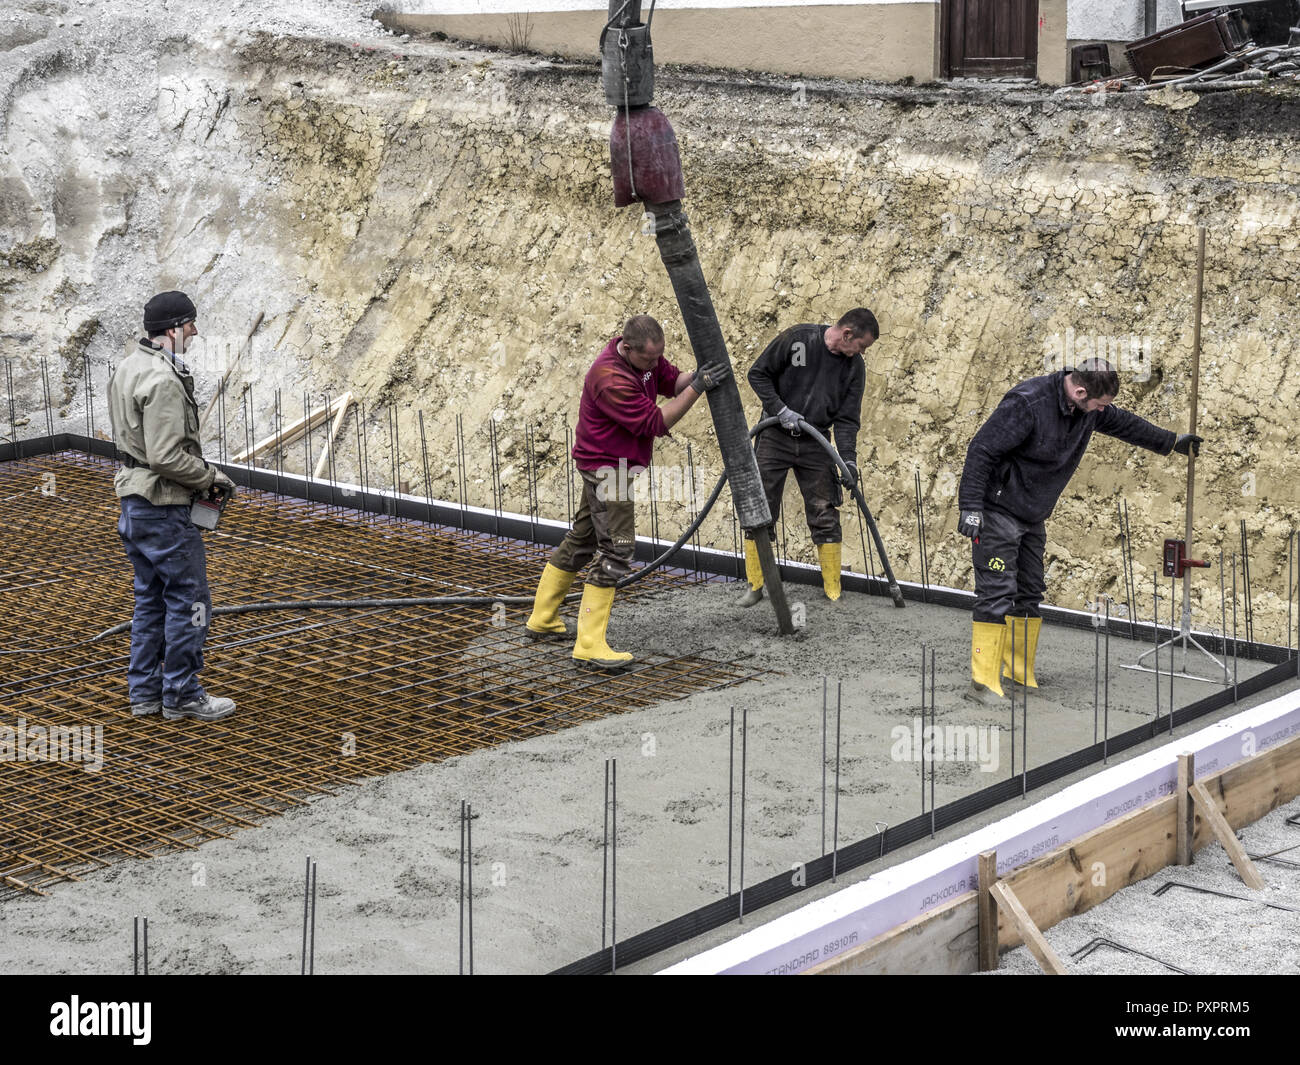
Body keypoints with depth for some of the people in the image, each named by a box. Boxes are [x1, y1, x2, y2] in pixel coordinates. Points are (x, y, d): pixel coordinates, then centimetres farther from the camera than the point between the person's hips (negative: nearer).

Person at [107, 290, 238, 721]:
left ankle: (144, 691, 23)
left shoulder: (128, 367, 11)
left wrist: (200, 472, 16)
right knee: (188, 600, 0)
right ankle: (182, 695, 6)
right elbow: (166, 456, -27)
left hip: (133, 503, 10)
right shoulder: (163, 381, -22)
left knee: (150, 597, 17)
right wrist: (210, 476, -12)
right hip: (164, 508, -10)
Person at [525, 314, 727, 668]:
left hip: (608, 465, 10)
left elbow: (671, 380, 5)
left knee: (582, 540, 18)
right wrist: (697, 388, -28)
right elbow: (655, 423, -27)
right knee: (615, 550, -14)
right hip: (607, 467, -10)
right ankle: (589, 646, -15)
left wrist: (695, 376, -16)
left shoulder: (645, 355, -2)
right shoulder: (611, 379, -29)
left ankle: (542, 619, 30)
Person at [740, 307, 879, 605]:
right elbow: (758, 374, -5)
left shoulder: (855, 366, -1)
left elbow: (847, 419, -1)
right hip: (775, 438, -3)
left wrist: (849, 459, -14)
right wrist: (781, 411, -16)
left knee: (825, 518, 1)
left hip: (816, 445, 3)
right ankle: (755, 587, 9)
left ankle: (833, 592, 9)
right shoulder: (797, 339, -11)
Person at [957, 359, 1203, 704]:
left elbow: (1124, 423, 22)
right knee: (997, 593, -13)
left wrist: (1173, 442, 28)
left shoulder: (1089, 409, 1)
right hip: (998, 511, -9)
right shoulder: (1028, 403, -25)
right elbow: (981, 450, -23)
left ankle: (1021, 674, 21)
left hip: (1032, 519, 9)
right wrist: (970, 507, -25)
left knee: (1029, 594, 11)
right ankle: (984, 682, -11)